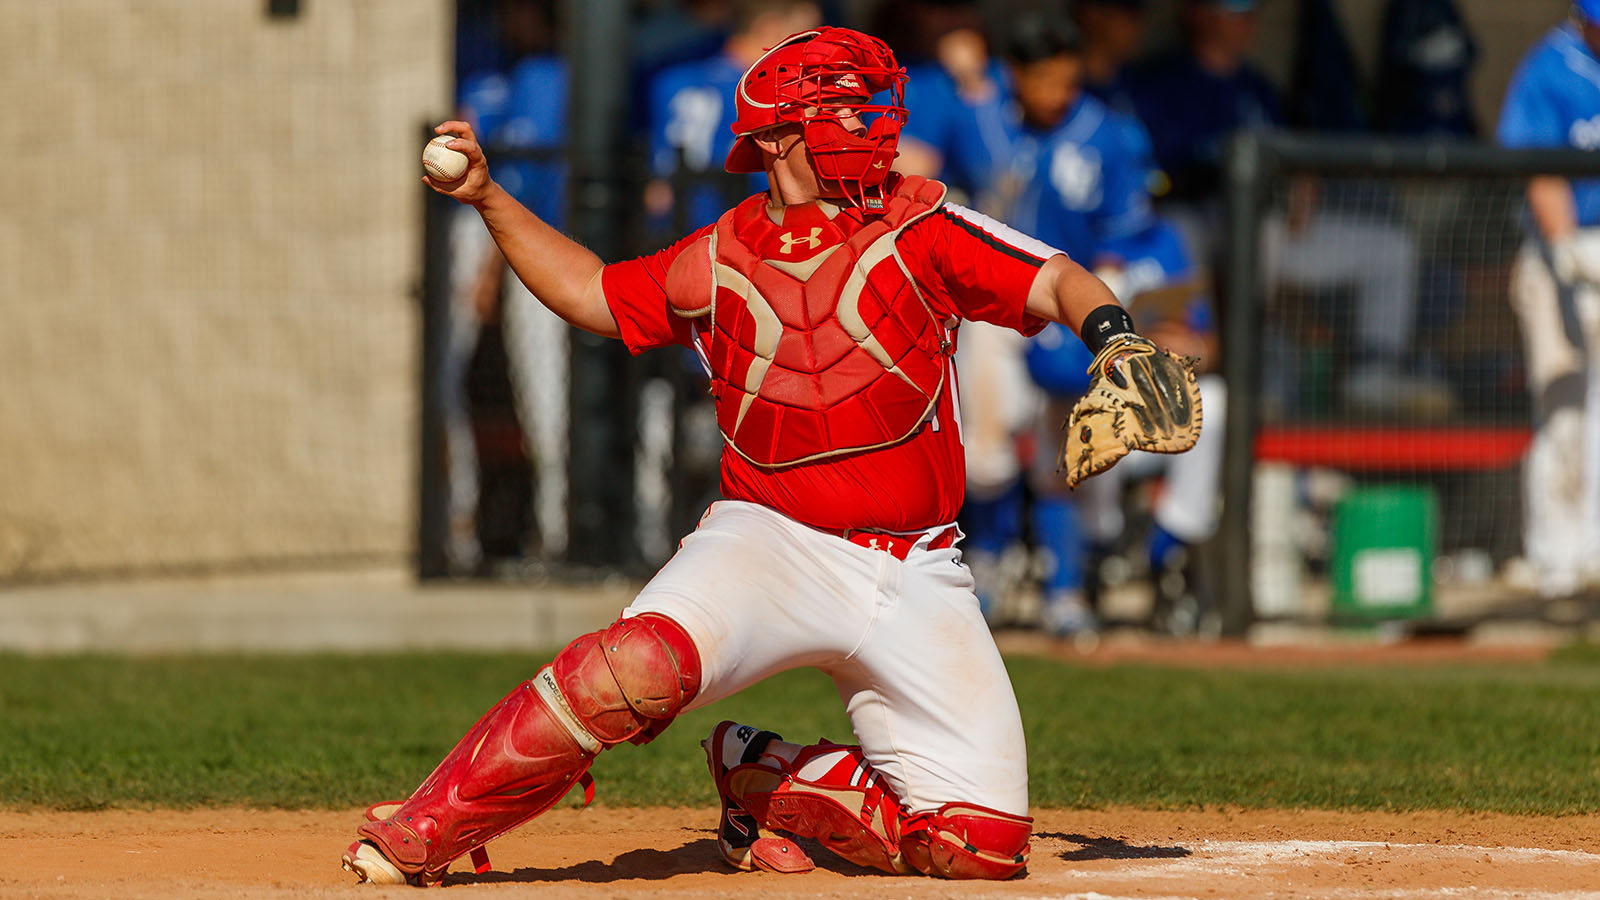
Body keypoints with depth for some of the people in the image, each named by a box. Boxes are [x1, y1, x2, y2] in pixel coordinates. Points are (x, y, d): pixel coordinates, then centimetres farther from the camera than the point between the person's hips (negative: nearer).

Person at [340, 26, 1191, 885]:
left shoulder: (915, 227, 4)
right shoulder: (718, 261, 9)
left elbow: (1055, 283, -2)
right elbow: (592, 292, 24)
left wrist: (1114, 335, -24)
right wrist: (487, 197, 15)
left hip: (913, 579, 1)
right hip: (770, 541, -1)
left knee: (981, 844, -8)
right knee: (642, 664, -34)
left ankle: (766, 781, 17)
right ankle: (417, 832, -19)